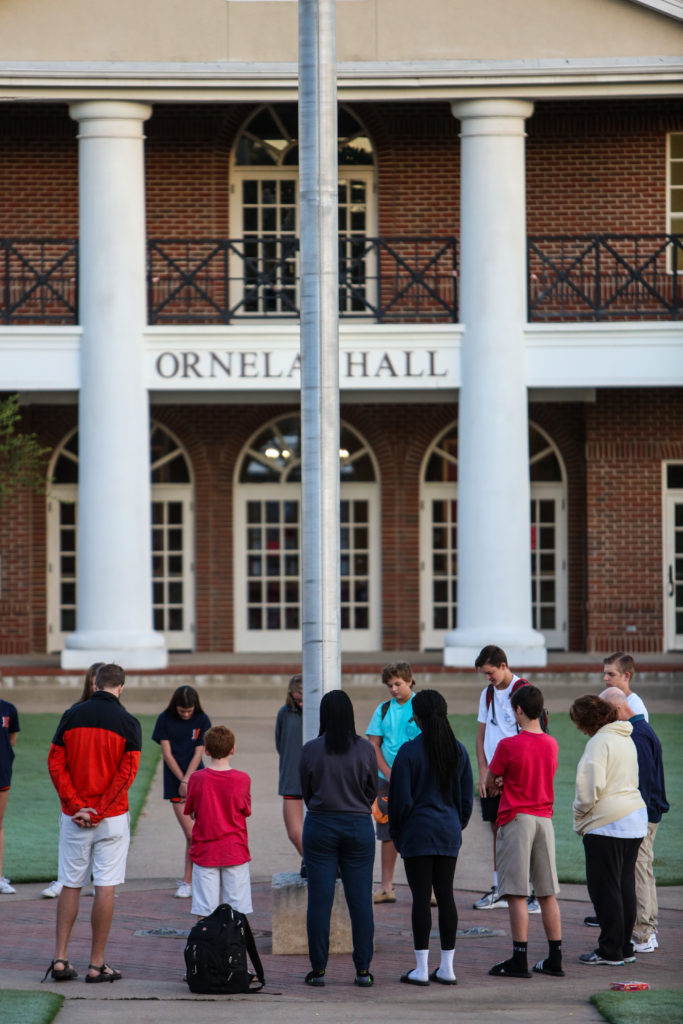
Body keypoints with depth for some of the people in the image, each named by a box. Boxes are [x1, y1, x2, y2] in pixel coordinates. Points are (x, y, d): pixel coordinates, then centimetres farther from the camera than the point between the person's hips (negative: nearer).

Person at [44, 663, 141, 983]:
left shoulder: (72, 716, 2)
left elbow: (55, 763, -2)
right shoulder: (127, 723, -5)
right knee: (105, 888, 1)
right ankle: (97, 965, 1)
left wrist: (77, 806, -6)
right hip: (112, 818, -2)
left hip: (73, 817, 2)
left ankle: (60, 959, 2)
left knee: (70, 886, 9)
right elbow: (127, 772, -11)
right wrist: (97, 812, -10)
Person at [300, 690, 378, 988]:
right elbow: (373, 790, 6)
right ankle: (363, 969, 3)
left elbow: (306, 792, 5)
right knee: (360, 899, 4)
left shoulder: (310, 750, -6)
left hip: (320, 827, -1)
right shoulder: (366, 749, -4)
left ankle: (318, 969, 3)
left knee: (319, 900, 3)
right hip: (359, 828, 1)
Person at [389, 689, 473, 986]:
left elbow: (400, 798, -8)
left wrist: (397, 835, 4)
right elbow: (467, 795, 10)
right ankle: (447, 967, 10)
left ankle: (421, 968, -2)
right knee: (446, 896, 8)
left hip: (418, 831, -5)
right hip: (449, 834, 5)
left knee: (421, 897, -3)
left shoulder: (409, 751, -11)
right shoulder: (458, 750, 5)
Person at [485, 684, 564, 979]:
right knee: (548, 894, 9)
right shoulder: (551, 744, 5)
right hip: (545, 818, 6)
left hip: (517, 820, -6)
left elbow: (490, 783, -3)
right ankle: (555, 959, 11)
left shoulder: (508, 745, -13)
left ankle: (519, 960, -5)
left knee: (517, 894, -4)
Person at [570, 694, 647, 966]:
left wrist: (579, 813, -3)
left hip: (607, 822, -9)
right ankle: (625, 948, 16)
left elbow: (592, 785, -20)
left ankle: (611, 951, -2)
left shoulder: (599, 742, -13)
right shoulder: (626, 739, 15)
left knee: (604, 887, -4)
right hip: (635, 818, 9)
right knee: (625, 885, 12)